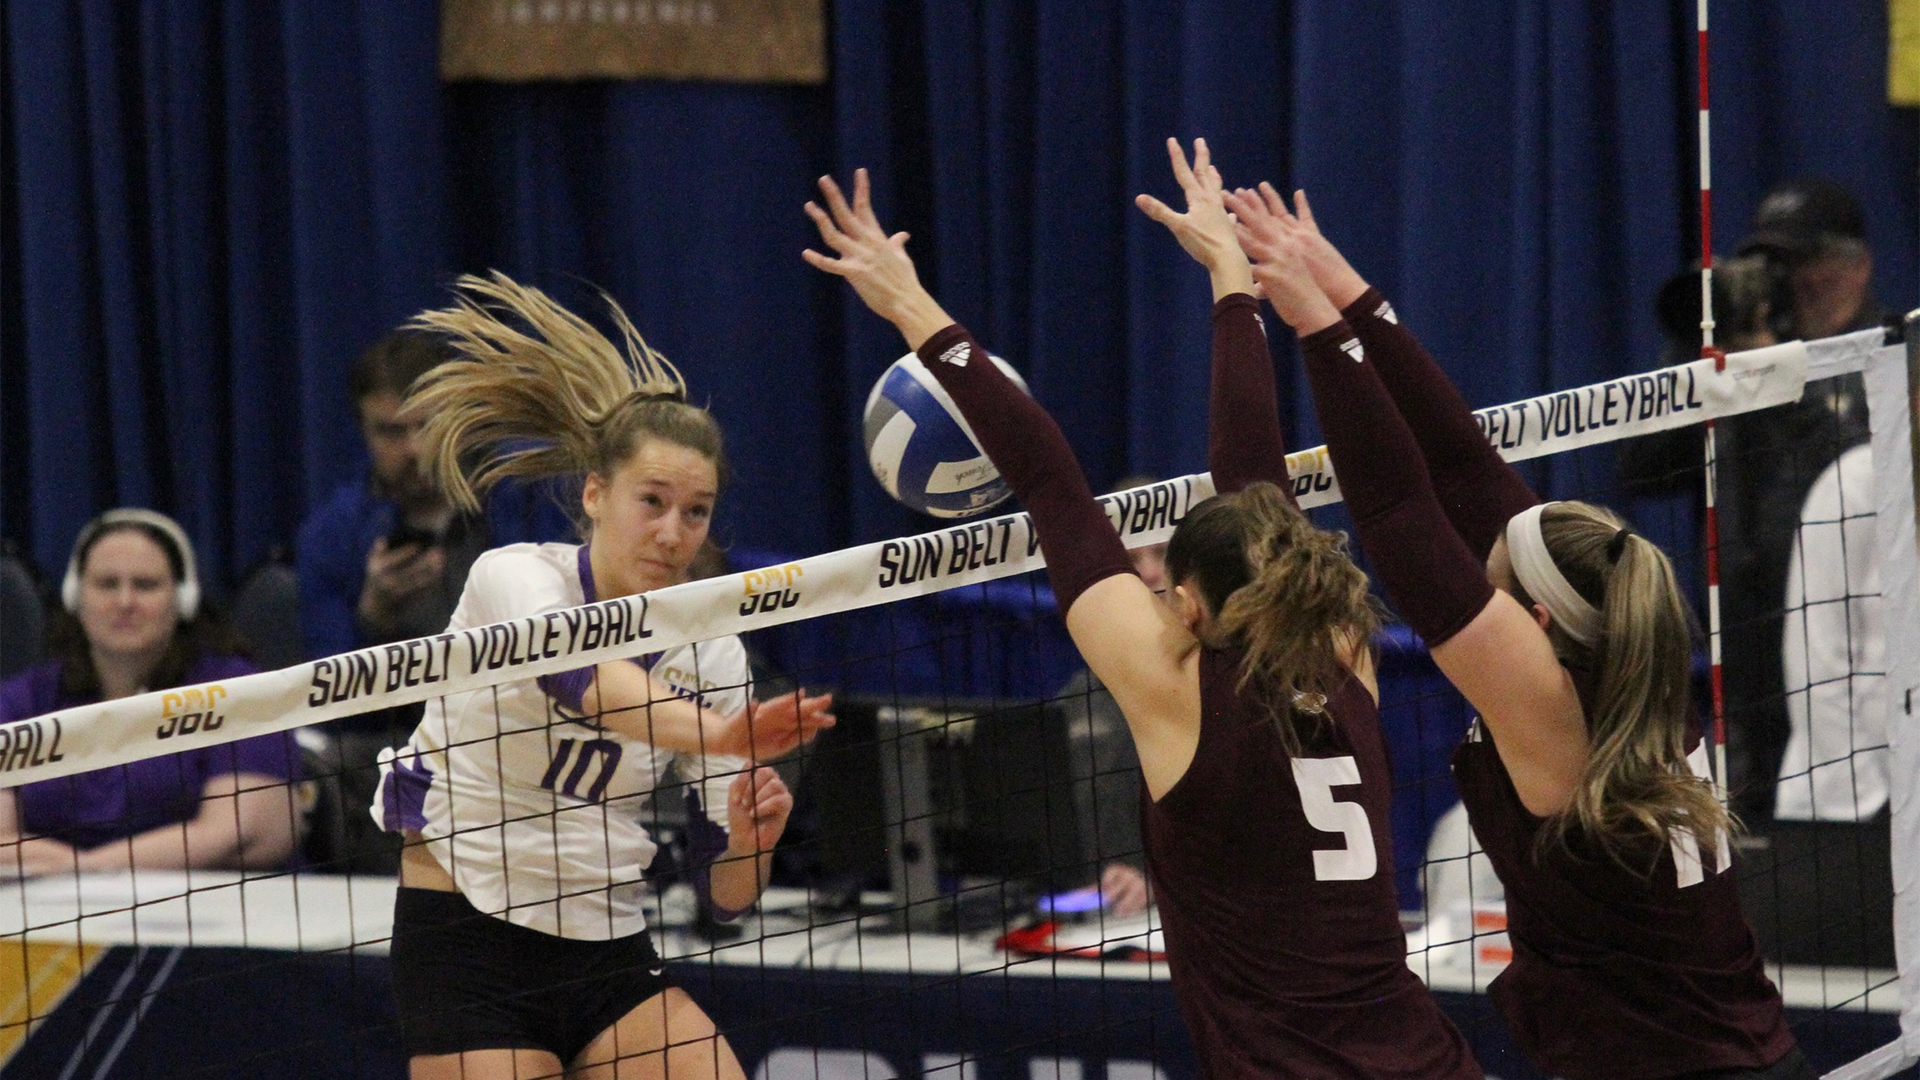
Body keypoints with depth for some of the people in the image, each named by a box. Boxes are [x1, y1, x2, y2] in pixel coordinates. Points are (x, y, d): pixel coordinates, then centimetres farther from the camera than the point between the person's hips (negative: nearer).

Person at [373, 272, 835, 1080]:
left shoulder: (709, 651, 0)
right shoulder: (514, 577, -13)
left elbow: (726, 893, 1)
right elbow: (571, 677, -38)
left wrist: (748, 837, -23)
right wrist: (714, 734, -56)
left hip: (610, 955, 5)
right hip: (466, 948, -5)